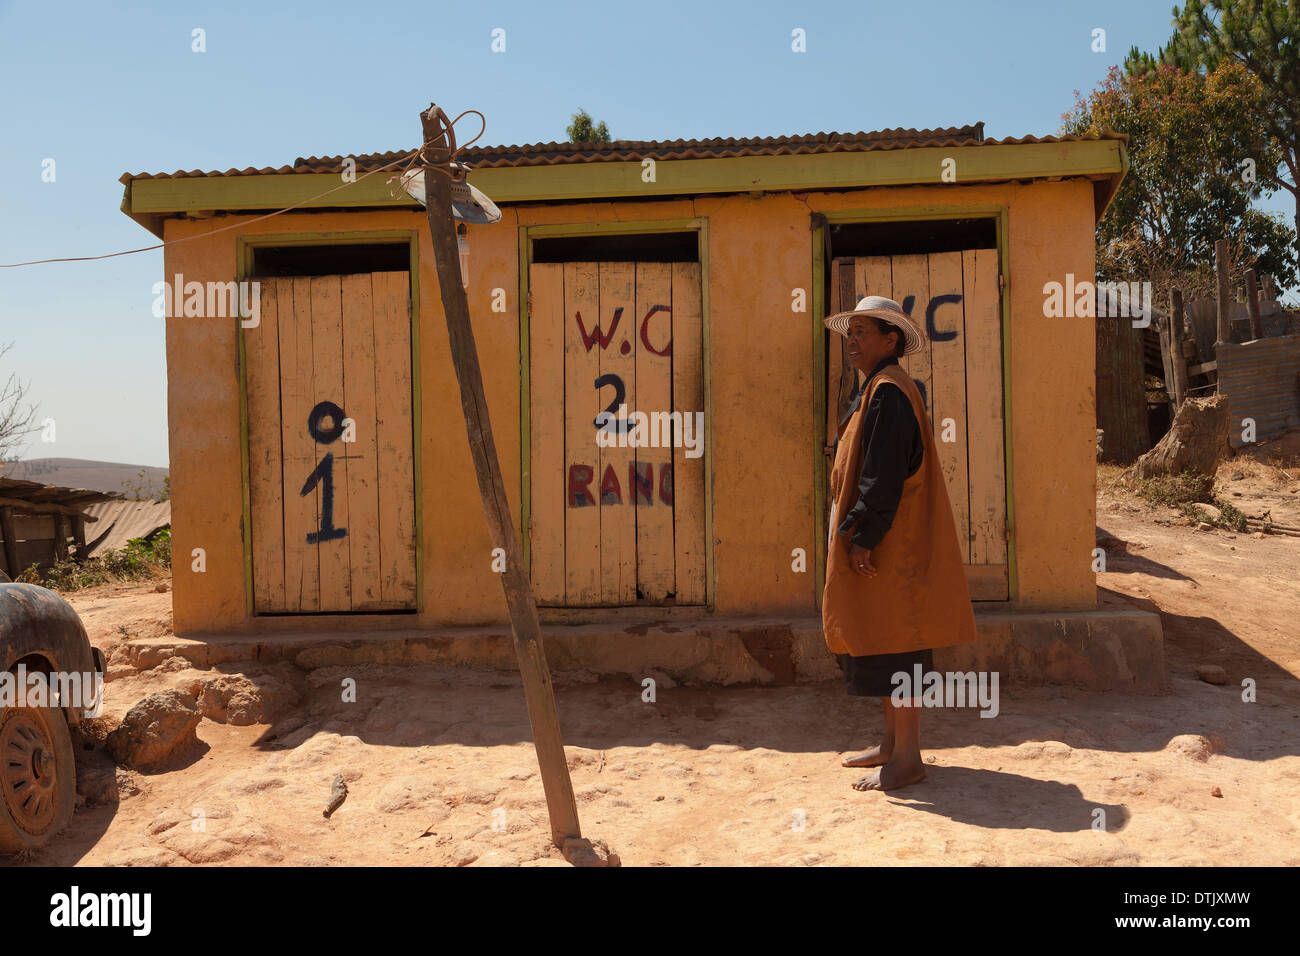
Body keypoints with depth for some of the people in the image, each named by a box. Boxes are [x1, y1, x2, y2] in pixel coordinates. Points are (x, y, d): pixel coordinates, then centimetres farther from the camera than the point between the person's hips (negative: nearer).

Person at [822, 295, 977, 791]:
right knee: (879, 643, 16)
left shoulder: (889, 393, -15)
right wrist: (858, 536, 17)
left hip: (890, 547, -11)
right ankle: (893, 742, 26)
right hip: (880, 548, 11)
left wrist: (863, 538, -21)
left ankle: (907, 758, 3)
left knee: (893, 646, -5)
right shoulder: (875, 392, 18)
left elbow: (884, 477, -22)